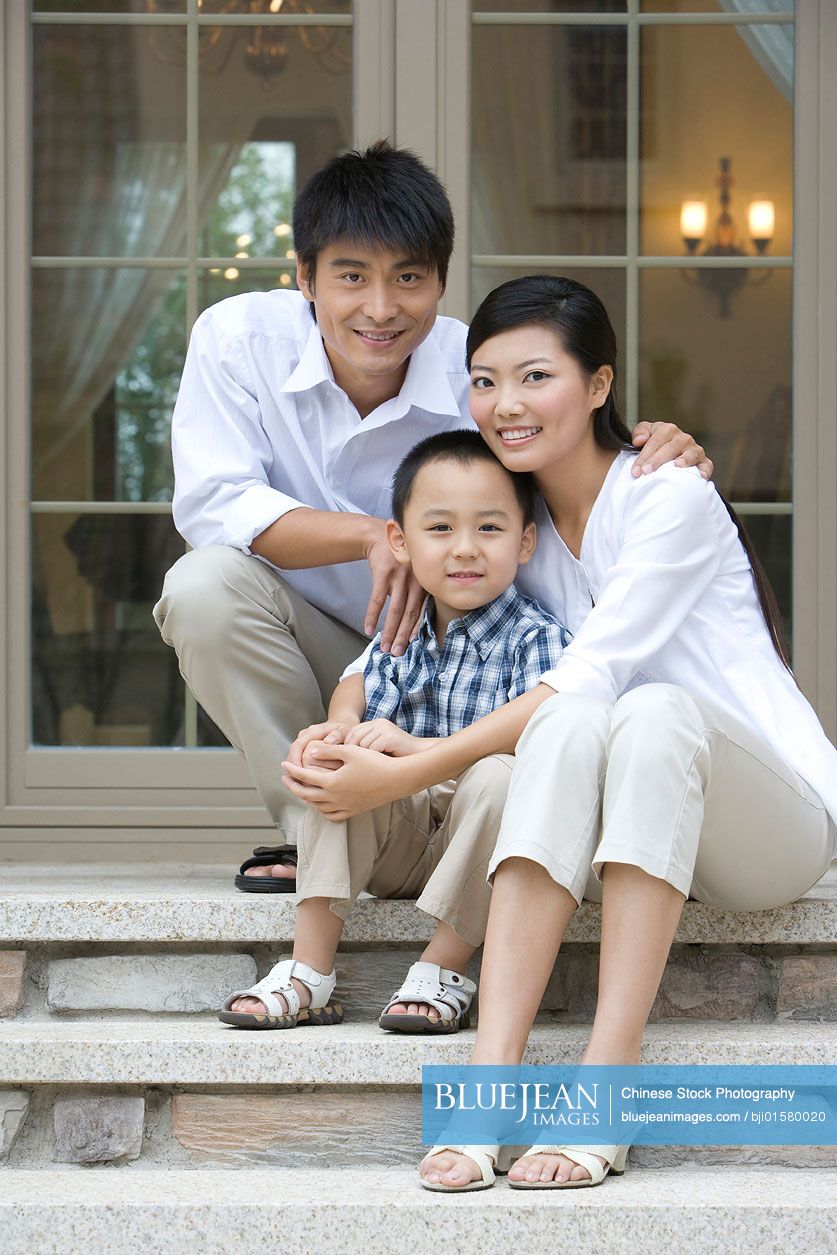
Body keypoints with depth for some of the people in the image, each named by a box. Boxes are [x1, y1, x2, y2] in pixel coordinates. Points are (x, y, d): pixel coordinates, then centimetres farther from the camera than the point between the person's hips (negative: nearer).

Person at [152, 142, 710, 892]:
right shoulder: (238, 338, -15)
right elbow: (210, 504, -23)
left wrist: (664, 458, -37)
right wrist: (371, 537, -35)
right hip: (307, 659, 1)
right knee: (206, 585, -31)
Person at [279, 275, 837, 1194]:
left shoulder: (671, 497, -11)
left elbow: (587, 677, -21)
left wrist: (402, 775, -24)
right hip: (618, 826, 4)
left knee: (652, 710, -36)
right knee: (572, 723, -30)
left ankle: (606, 1077, -40)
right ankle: (490, 1080, -42)